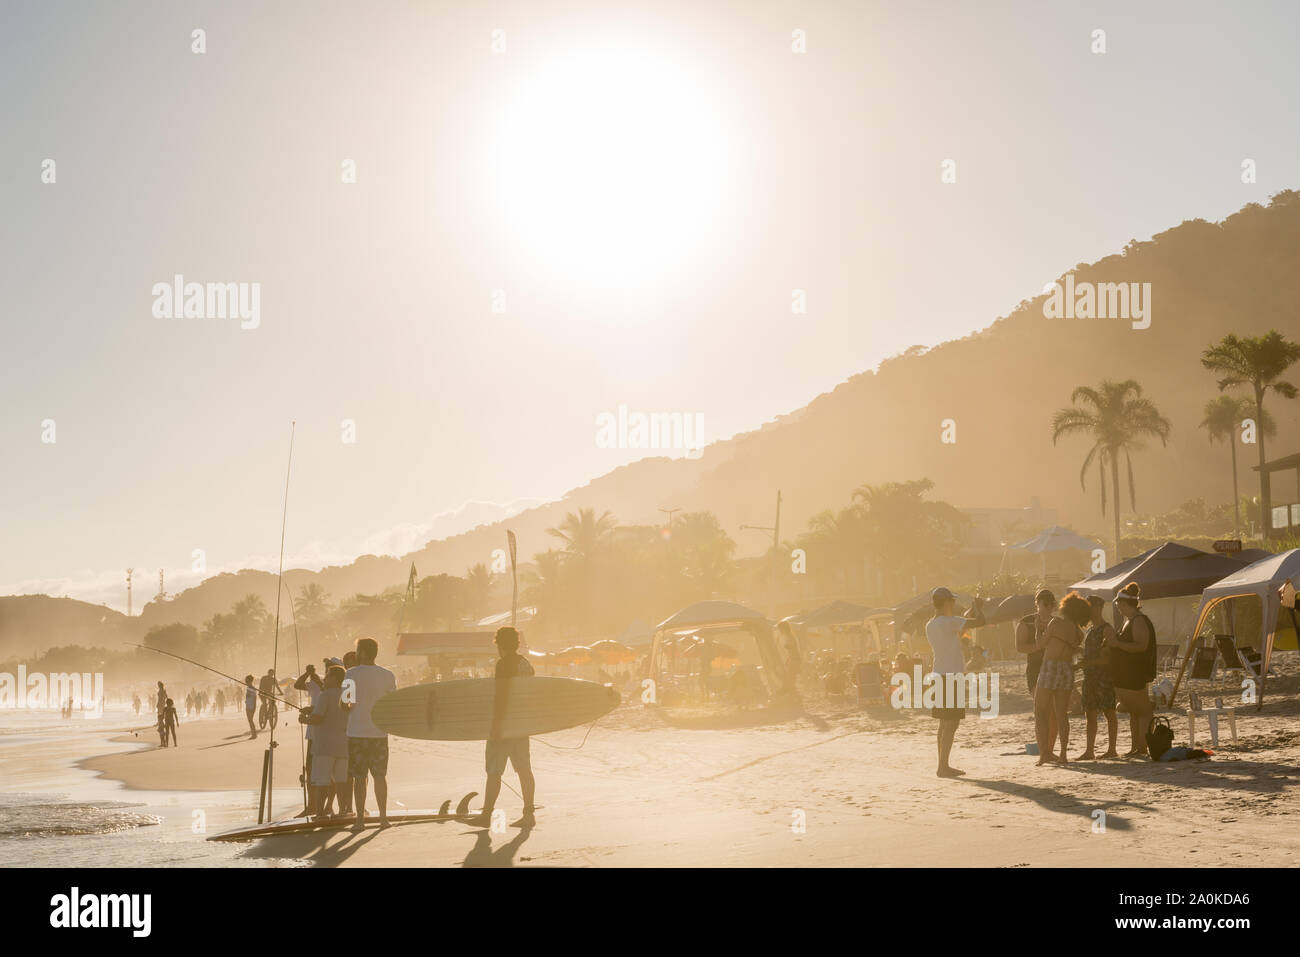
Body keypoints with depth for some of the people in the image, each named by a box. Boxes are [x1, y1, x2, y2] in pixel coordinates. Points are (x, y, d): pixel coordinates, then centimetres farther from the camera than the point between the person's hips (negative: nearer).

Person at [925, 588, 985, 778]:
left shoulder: (930, 625, 12)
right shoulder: (949, 622, -13)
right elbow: (979, 622, -12)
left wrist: (970, 613, 29)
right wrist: (979, 609, 9)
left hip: (939, 675, 9)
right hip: (951, 676, -9)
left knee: (945, 724, 14)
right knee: (950, 724, -6)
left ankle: (943, 765, 18)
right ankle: (944, 767, -7)